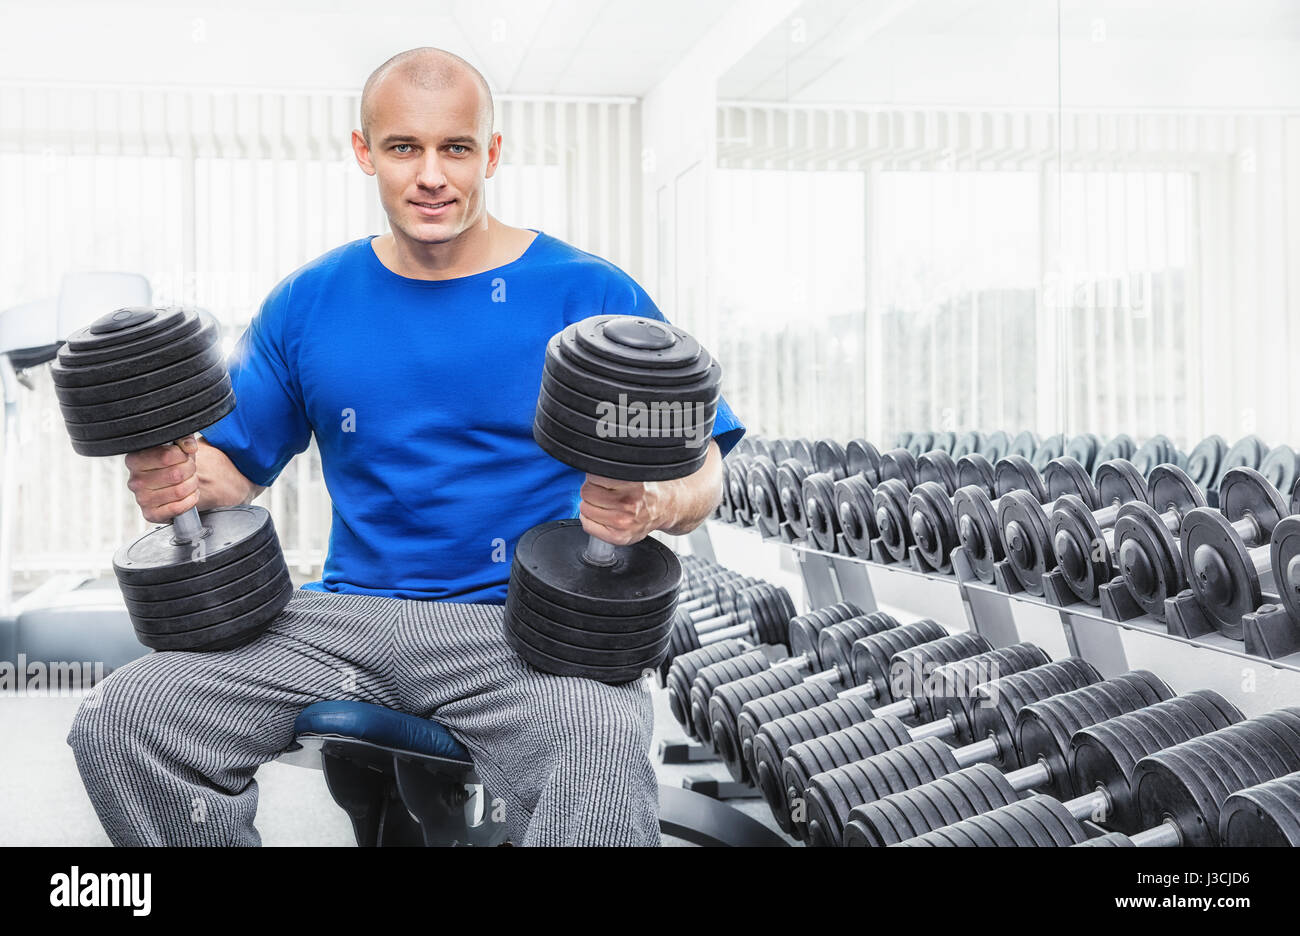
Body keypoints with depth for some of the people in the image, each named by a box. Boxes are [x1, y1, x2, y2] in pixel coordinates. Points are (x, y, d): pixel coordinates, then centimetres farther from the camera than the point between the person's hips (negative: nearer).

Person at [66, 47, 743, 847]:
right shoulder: (309, 303, 12)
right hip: (353, 612, 4)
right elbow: (236, 463, 16)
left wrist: (655, 504, -24)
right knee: (118, 721, -16)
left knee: (603, 746, -39)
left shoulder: (590, 295, 1)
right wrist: (180, 479, -9)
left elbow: (701, 471, 0)